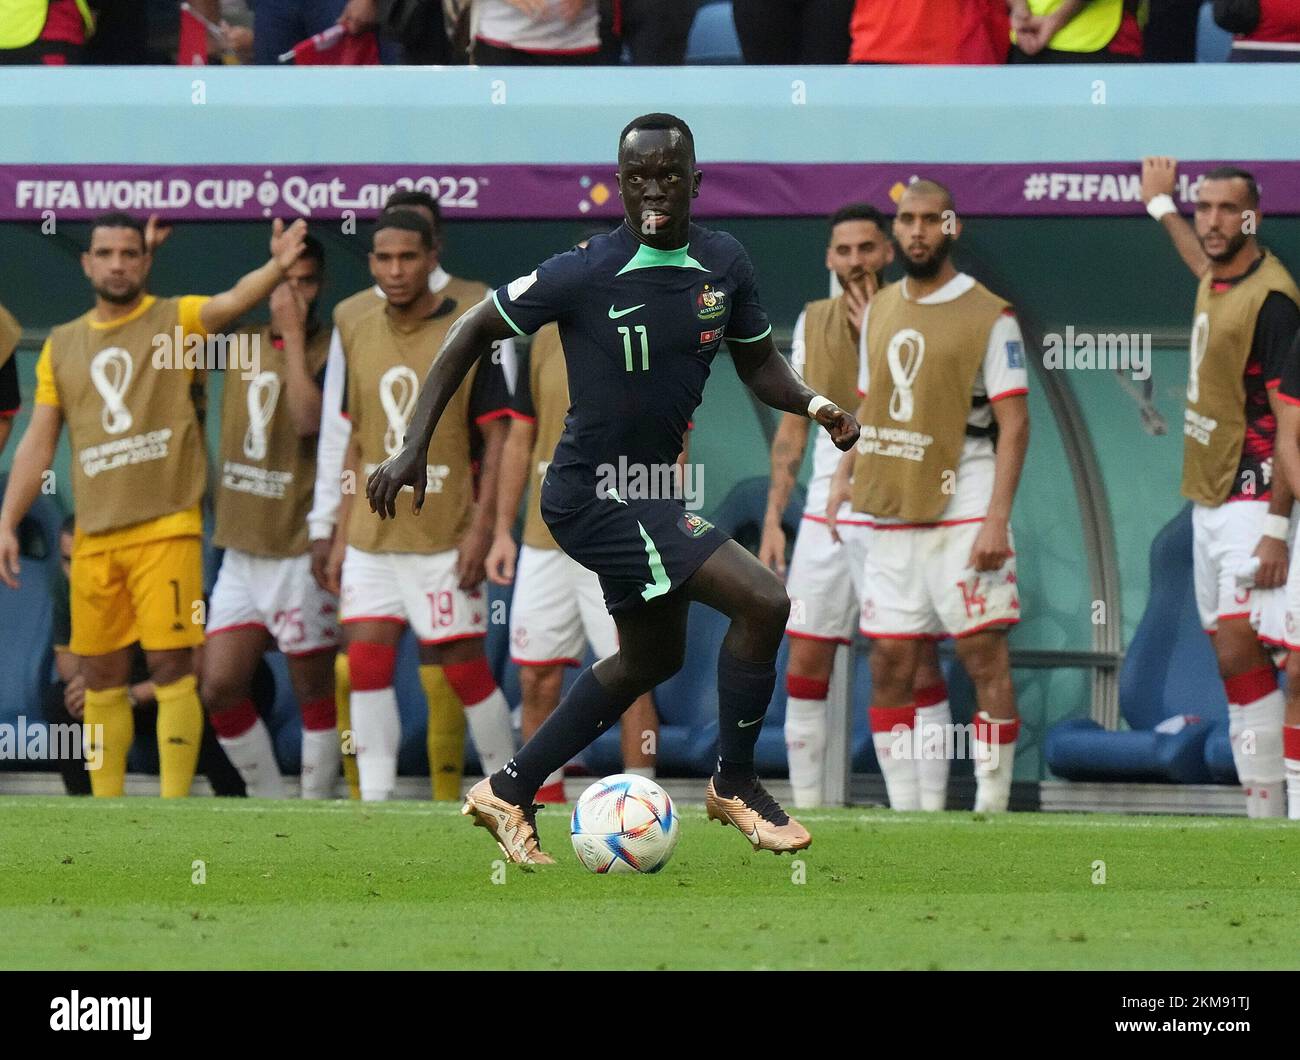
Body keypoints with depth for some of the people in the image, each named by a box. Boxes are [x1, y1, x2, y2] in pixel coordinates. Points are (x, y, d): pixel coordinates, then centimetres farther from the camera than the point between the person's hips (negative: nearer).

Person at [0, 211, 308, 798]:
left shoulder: (177, 321, 1)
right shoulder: (62, 346, 13)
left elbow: (233, 301, -19)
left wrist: (277, 267, -40)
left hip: (165, 527, -4)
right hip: (94, 533, 4)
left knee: (171, 665, -8)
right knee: (101, 676, 8)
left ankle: (174, 804, -7)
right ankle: (105, 807, 16)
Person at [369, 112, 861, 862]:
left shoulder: (725, 264, -2)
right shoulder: (585, 273, -20)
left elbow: (758, 362, 13)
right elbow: (474, 335, -10)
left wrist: (814, 404, -8)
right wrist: (415, 448, -14)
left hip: (652, 490, 9)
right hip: (595, 498, -9)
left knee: (653, 659, 25)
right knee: (763, 602, -18)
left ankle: (508, 793, 35)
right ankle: (736, 785, -1)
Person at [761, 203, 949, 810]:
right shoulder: (812, 322, 10)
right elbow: (793, 427, 14)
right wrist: (772, 519, 9)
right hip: (825, 514, 5)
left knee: (917, 663, -7)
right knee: (805, 663, 3)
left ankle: (926, 807, -7)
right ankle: (805, 809, 10)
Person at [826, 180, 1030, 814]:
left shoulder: (989, 317, -4)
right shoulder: (879, 311, 14)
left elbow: (1014, 423, -8)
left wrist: (997, 519, -17)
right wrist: (845, 474, 7)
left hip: (963, 513, -6)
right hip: (891, 516, 6)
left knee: (984, 655, -7)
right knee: (890, 666, 4)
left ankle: (992, 805, -5)